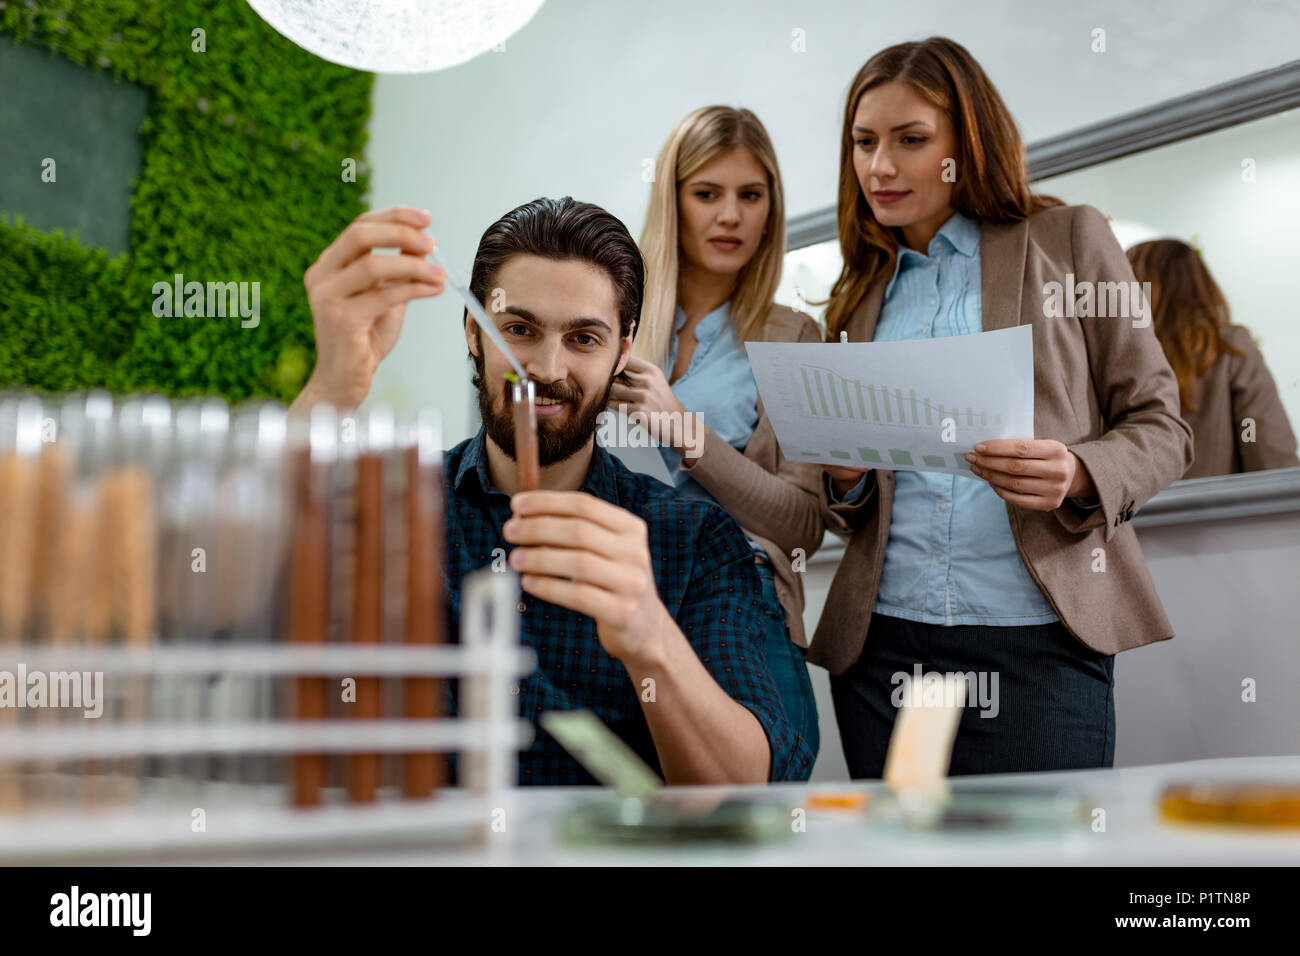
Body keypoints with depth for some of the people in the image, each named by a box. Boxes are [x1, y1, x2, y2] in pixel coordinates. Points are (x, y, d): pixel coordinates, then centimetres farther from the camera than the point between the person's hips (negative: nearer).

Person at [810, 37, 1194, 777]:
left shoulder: (1069, 239, 6)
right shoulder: (861, 292, 17)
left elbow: (1162, 427, 4)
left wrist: (1078, 474, -17)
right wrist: (844, 480, -3)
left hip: (1037, 642, -3)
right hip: (882, 648, 4)